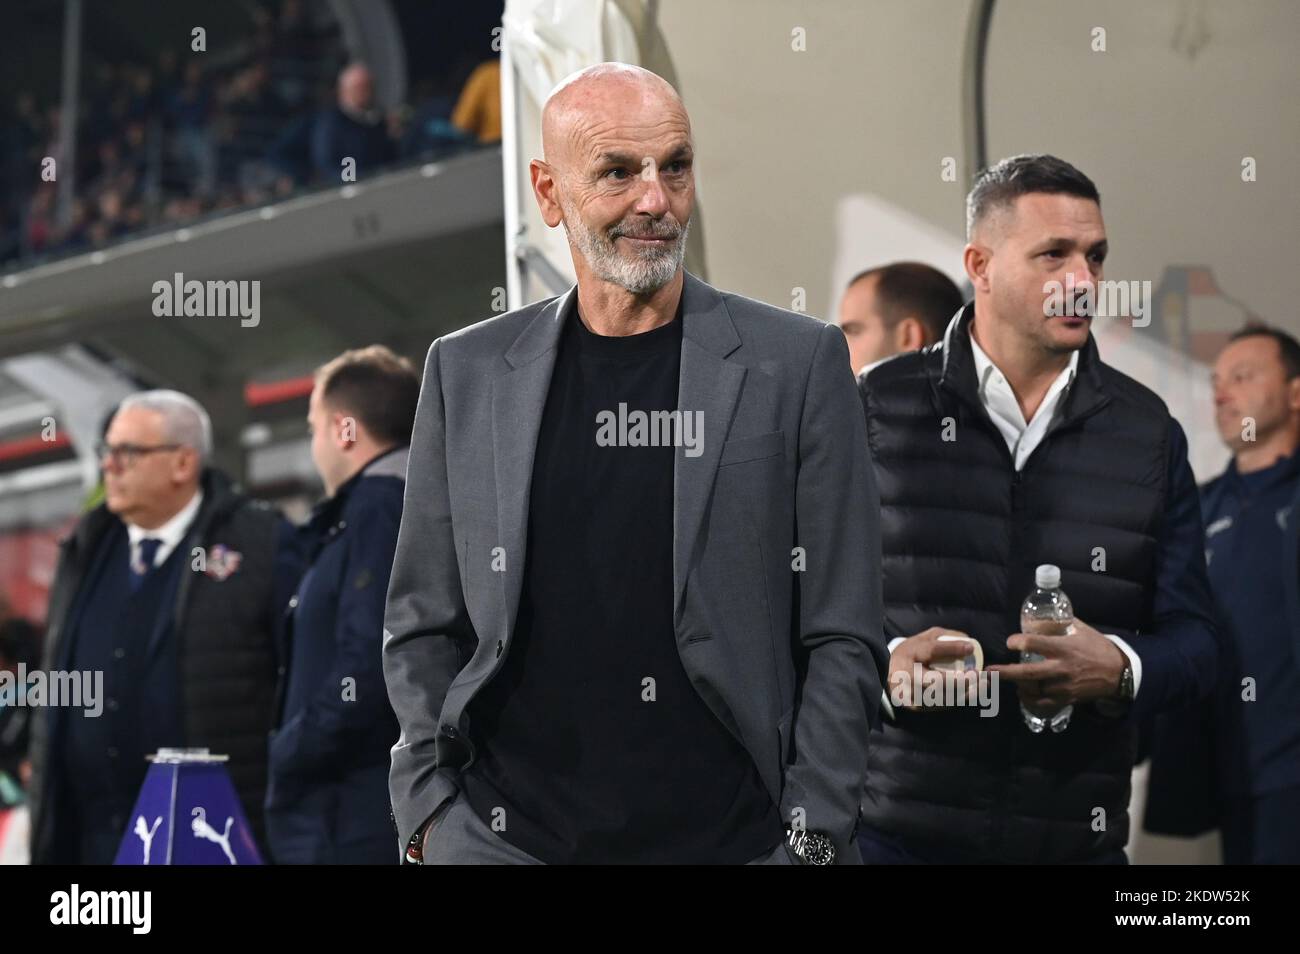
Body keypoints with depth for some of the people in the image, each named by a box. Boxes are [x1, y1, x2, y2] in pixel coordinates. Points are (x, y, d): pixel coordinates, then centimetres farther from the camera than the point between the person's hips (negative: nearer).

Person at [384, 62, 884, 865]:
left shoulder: (799, 366, -1)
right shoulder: (467, 372, 5)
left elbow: (842, 639, -1)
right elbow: (422, 626, 9)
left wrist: (814, 839, -7)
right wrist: (430, 813, -1)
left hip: (730, 837, -1)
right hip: (503, 834, 2)